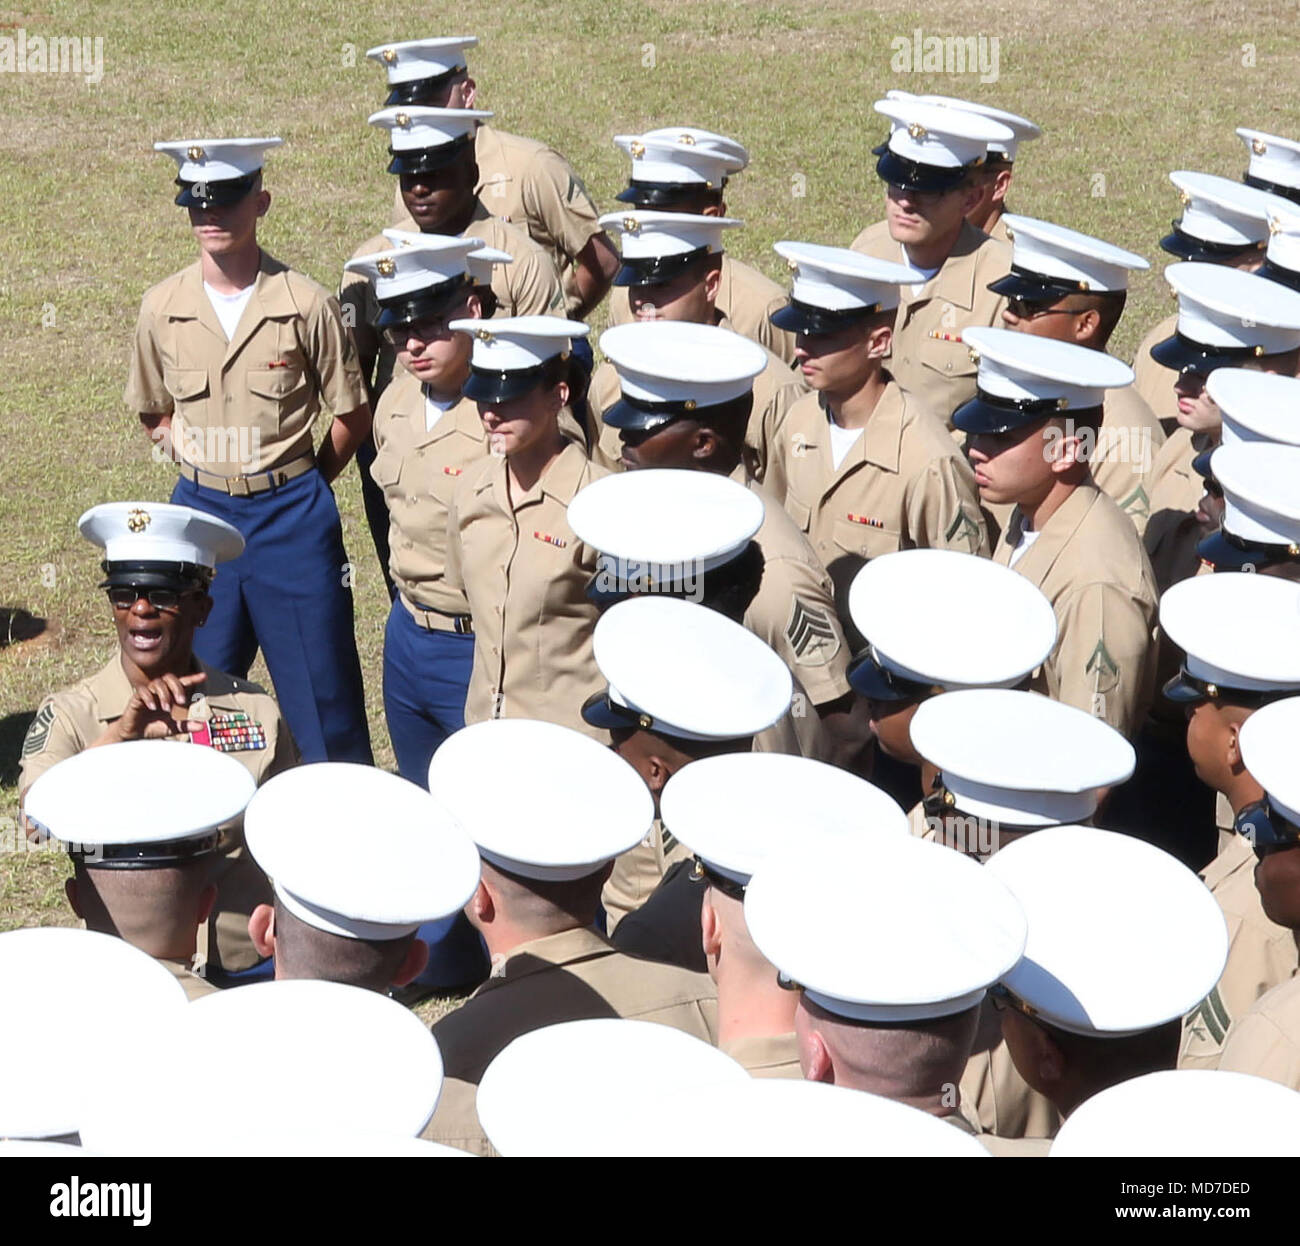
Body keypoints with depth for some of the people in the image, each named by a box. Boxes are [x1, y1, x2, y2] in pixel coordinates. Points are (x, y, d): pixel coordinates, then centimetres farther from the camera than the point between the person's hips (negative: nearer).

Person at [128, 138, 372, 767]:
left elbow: (352, 415, 1)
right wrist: (198, 462, 6)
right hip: (200, 513, 3)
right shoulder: (162, 307, 0)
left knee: (322, 692, 4)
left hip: (291, 517, -3)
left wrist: (302, 485, 5)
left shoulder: (305, 304, -9)